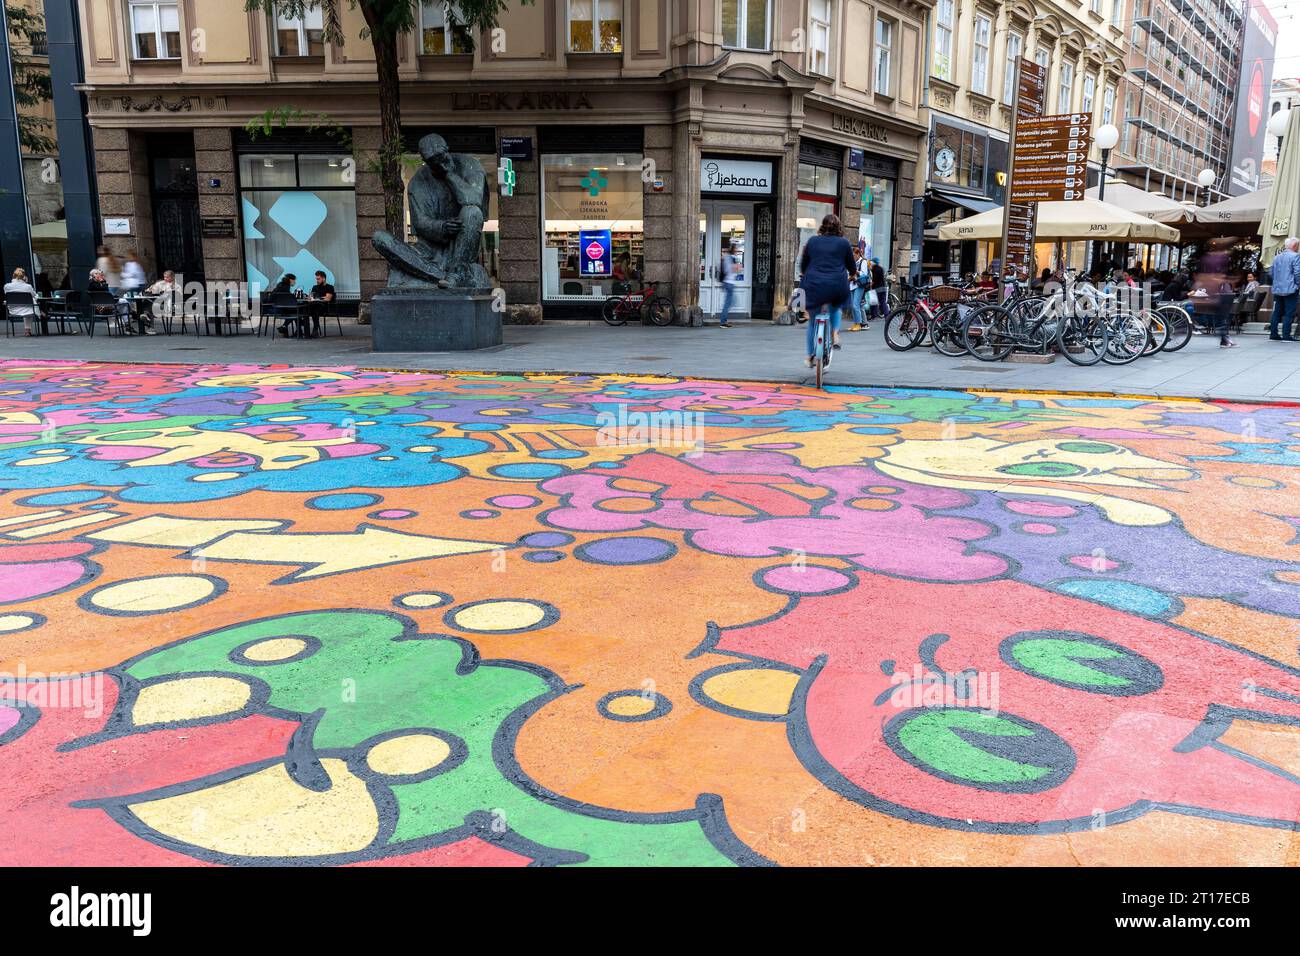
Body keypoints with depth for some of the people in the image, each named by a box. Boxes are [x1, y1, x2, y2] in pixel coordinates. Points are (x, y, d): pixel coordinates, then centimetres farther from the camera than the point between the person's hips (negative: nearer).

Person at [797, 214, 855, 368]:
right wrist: (851, 274, 38)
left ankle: (810, 356, 17)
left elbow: (802, 266, 16)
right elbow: (852, 268, 15)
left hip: (814, 286, 0)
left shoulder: (812, 241, 9)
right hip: (837, 288, 0)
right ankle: (835, 332, 11)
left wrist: (806, 276, 37)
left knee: (813, 320, 17)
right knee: (835, 309, 33)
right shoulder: (844, 243, 6)